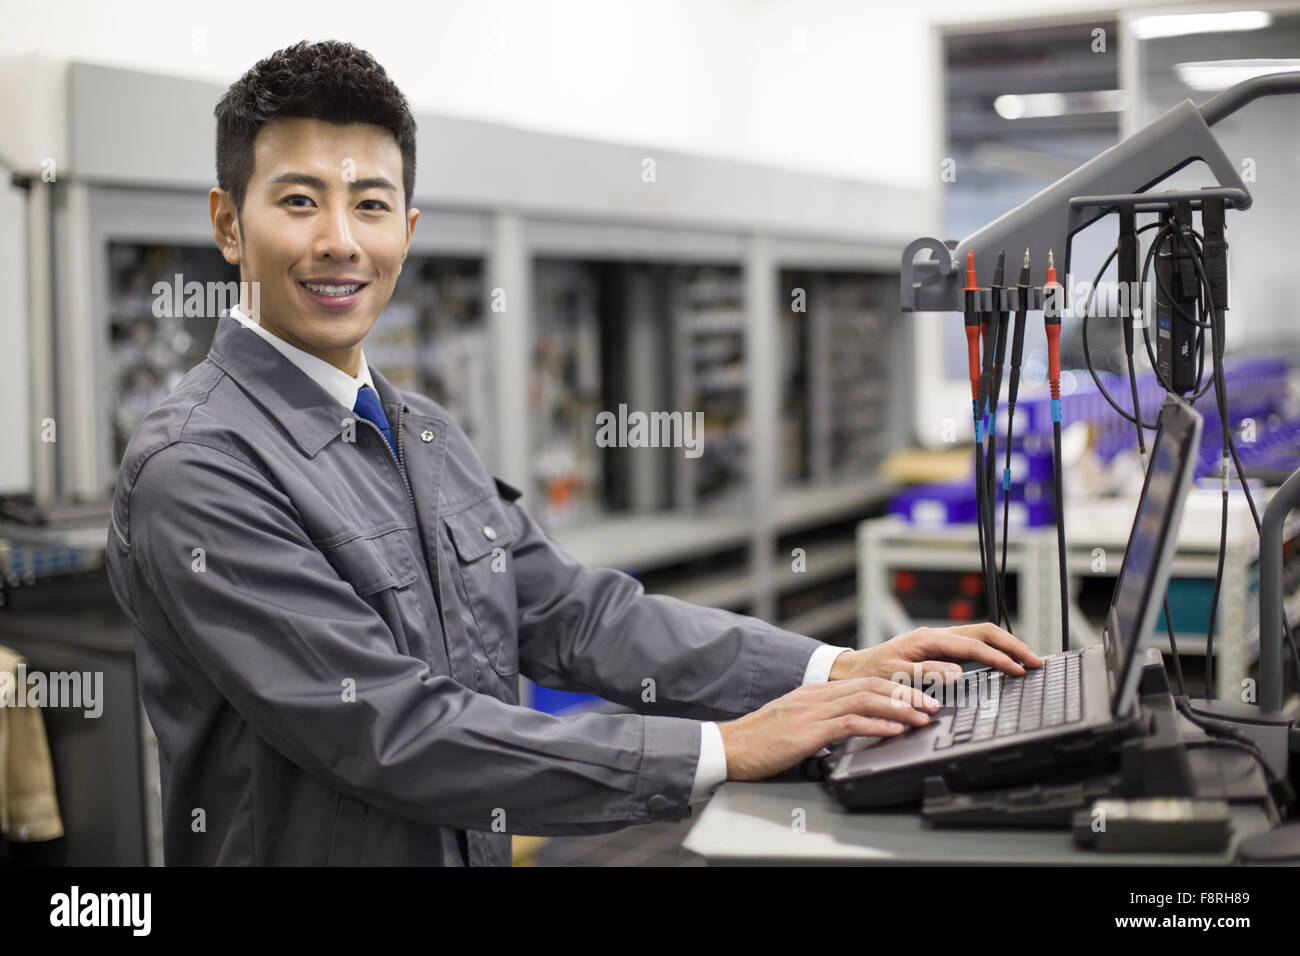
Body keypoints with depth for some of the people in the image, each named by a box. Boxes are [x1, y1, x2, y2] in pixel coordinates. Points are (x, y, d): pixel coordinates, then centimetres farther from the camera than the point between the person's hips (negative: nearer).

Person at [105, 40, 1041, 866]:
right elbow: (394, 735, -18)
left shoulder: (426, 435, 10)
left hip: (476, 847, 6)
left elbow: (574, 615, 7)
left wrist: (844, 670, -2)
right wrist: (723, 750, -18)